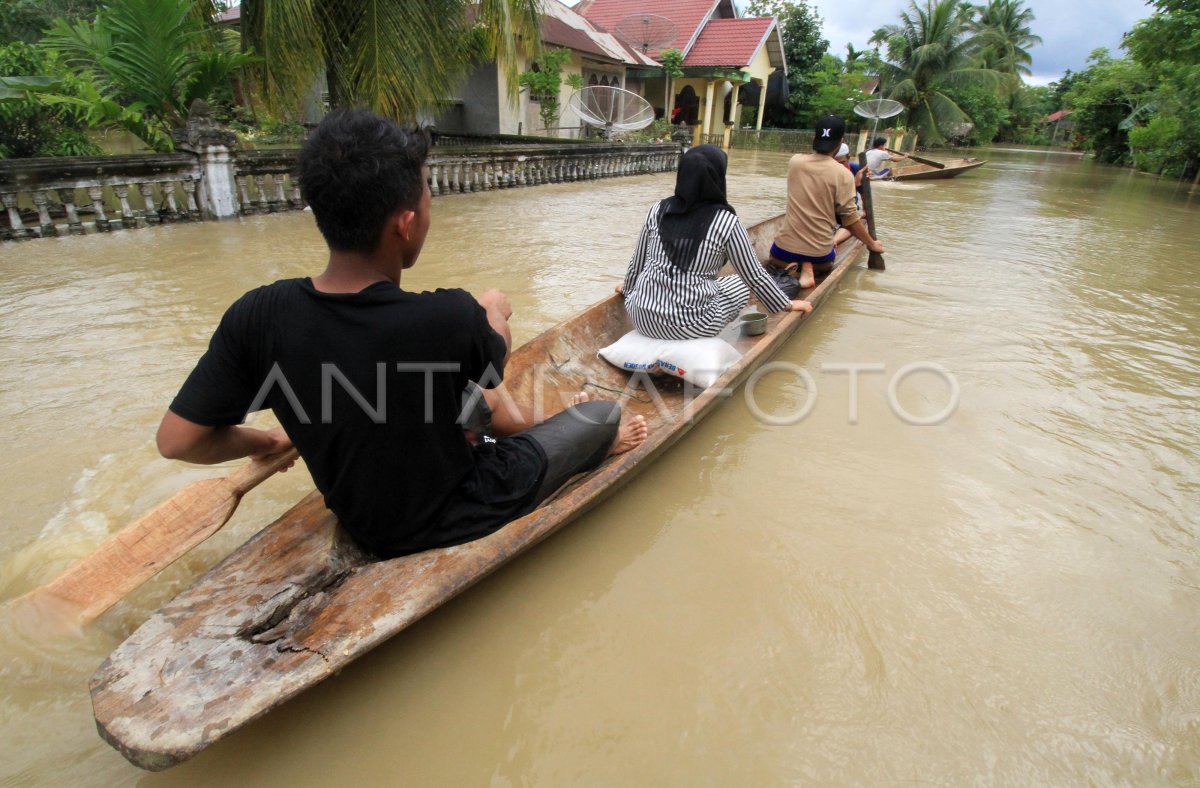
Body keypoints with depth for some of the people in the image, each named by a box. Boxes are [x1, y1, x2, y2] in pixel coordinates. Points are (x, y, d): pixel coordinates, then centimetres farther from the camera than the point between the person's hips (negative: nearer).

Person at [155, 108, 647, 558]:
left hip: (363, 521, 5)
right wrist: (494, 315, 12)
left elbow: (176, 440, -12)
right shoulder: (450, 318, -33)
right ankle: (590, 445, 51)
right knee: (604, 413, 18)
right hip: (457, 518, -4)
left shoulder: (256, 317, -21)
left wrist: (268, 441, 7)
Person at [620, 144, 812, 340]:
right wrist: (787, 304, 16)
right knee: (741, 285, 23)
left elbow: (637, 261, 11)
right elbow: (754, 276, 0)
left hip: (642, 315, 4)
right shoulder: (727, 222, -9)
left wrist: (628, 289, 31)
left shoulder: (658, 210, 0)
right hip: (689, 324, -4)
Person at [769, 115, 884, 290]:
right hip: (820, 251, 0)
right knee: (826, 262, 37)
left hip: (786, 247, 0)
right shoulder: (843, 174, -11)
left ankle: (791, 267, 1)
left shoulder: (795, 161, -2)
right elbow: (850, 219, -7)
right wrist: (872, 244, 8)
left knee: (776, 256, 36)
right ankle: (811, 268, 1)